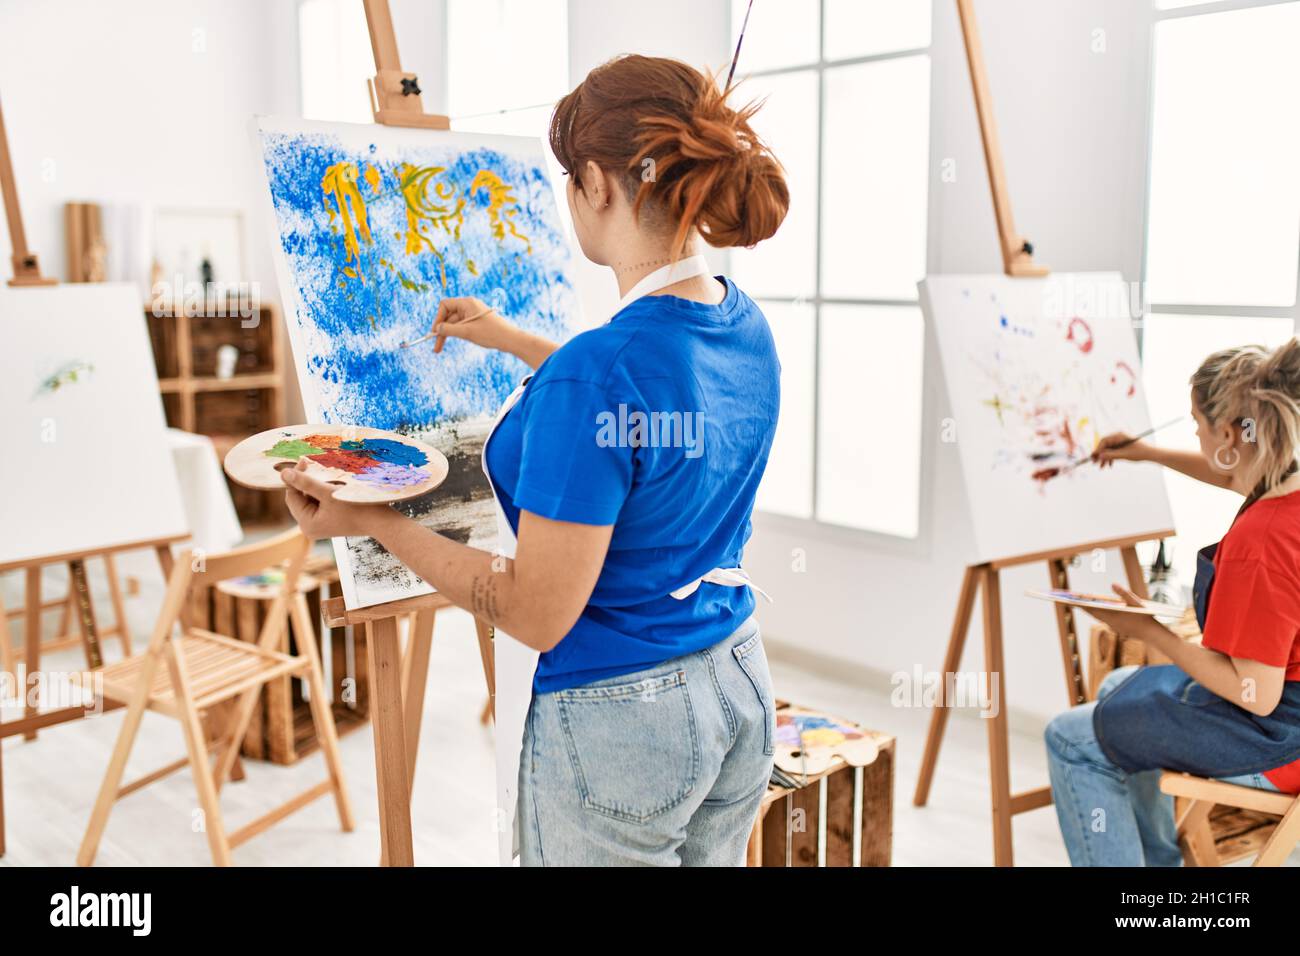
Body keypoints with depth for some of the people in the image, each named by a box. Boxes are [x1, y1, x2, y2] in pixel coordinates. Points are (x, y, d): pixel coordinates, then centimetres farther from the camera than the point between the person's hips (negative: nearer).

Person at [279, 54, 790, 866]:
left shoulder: (594, 373, -29)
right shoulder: (745, 326, -3)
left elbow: (537, 613, -22)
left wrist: (374, 522, -13)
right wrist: (512, 339, 28)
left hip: (620, 716, -8)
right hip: (740, 685, 8)